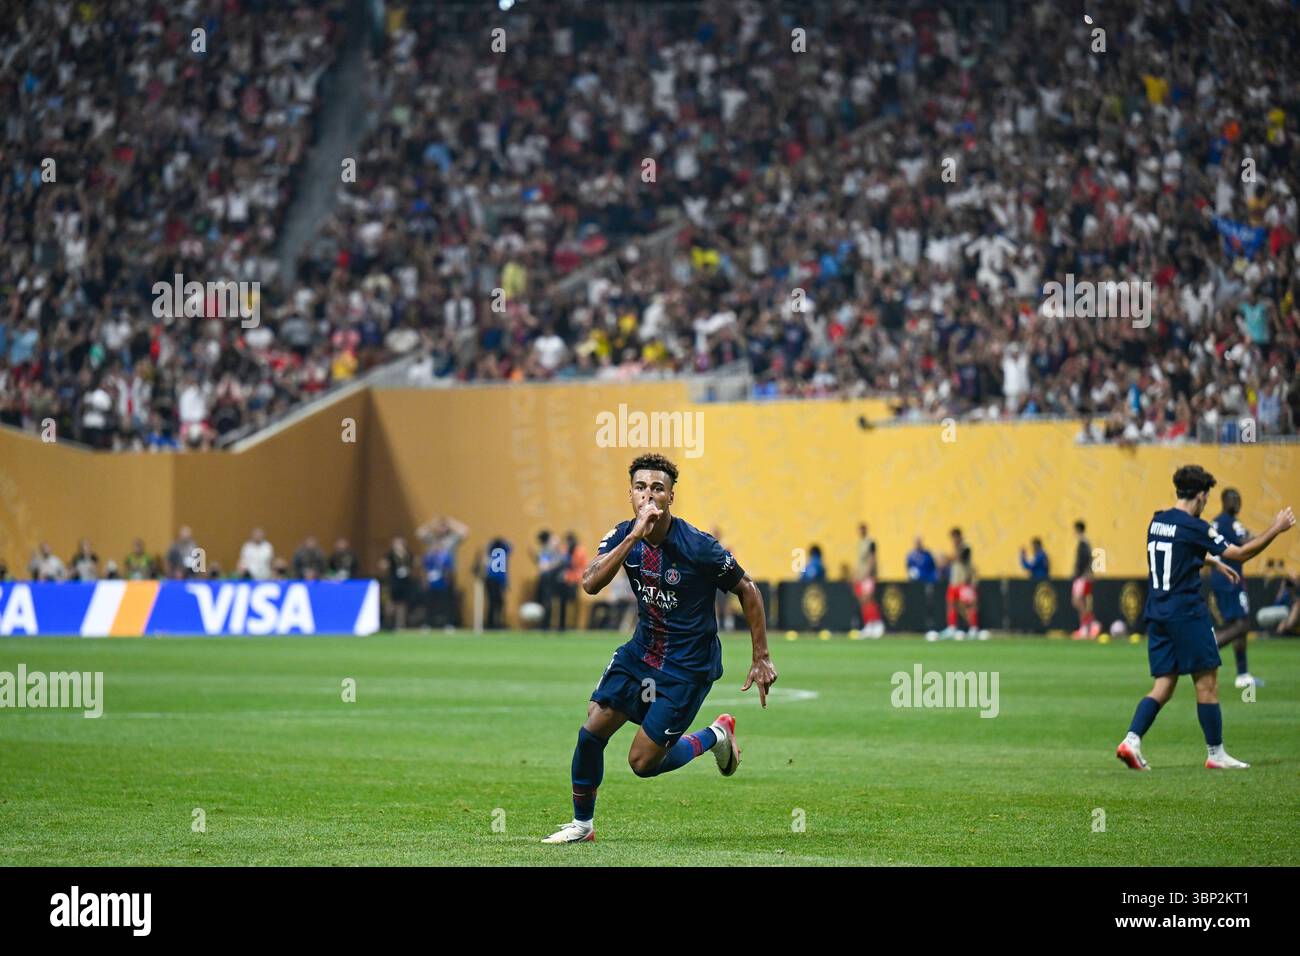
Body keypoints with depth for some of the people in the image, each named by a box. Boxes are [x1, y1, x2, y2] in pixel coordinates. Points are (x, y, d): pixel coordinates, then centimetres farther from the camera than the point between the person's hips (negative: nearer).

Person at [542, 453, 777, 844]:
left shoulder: (698, 546, -21)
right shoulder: (623, 536, -8)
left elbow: (747, 591, -8)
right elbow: (590, 583, -25)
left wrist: (762, 659, -6)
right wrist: (634, 536, -35)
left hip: (688, 667, -5)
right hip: (641, 651, 5)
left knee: (643, 762, -5)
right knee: (592, 729, -5)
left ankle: (715, 737, 22)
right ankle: (582, 824, 14)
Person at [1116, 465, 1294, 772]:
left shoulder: (1157, 521, 11)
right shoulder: (1194, 527, -13)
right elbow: (1240, 553, -10)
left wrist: (1215, 562, 44)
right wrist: (1276, 529, 0)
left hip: (1157, 614, 8)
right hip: (1187, 613, -8)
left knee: (1164, 686, 7)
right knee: (1207, 683, 2)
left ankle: (1132, 740, -9)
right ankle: (1216, 753, 6)